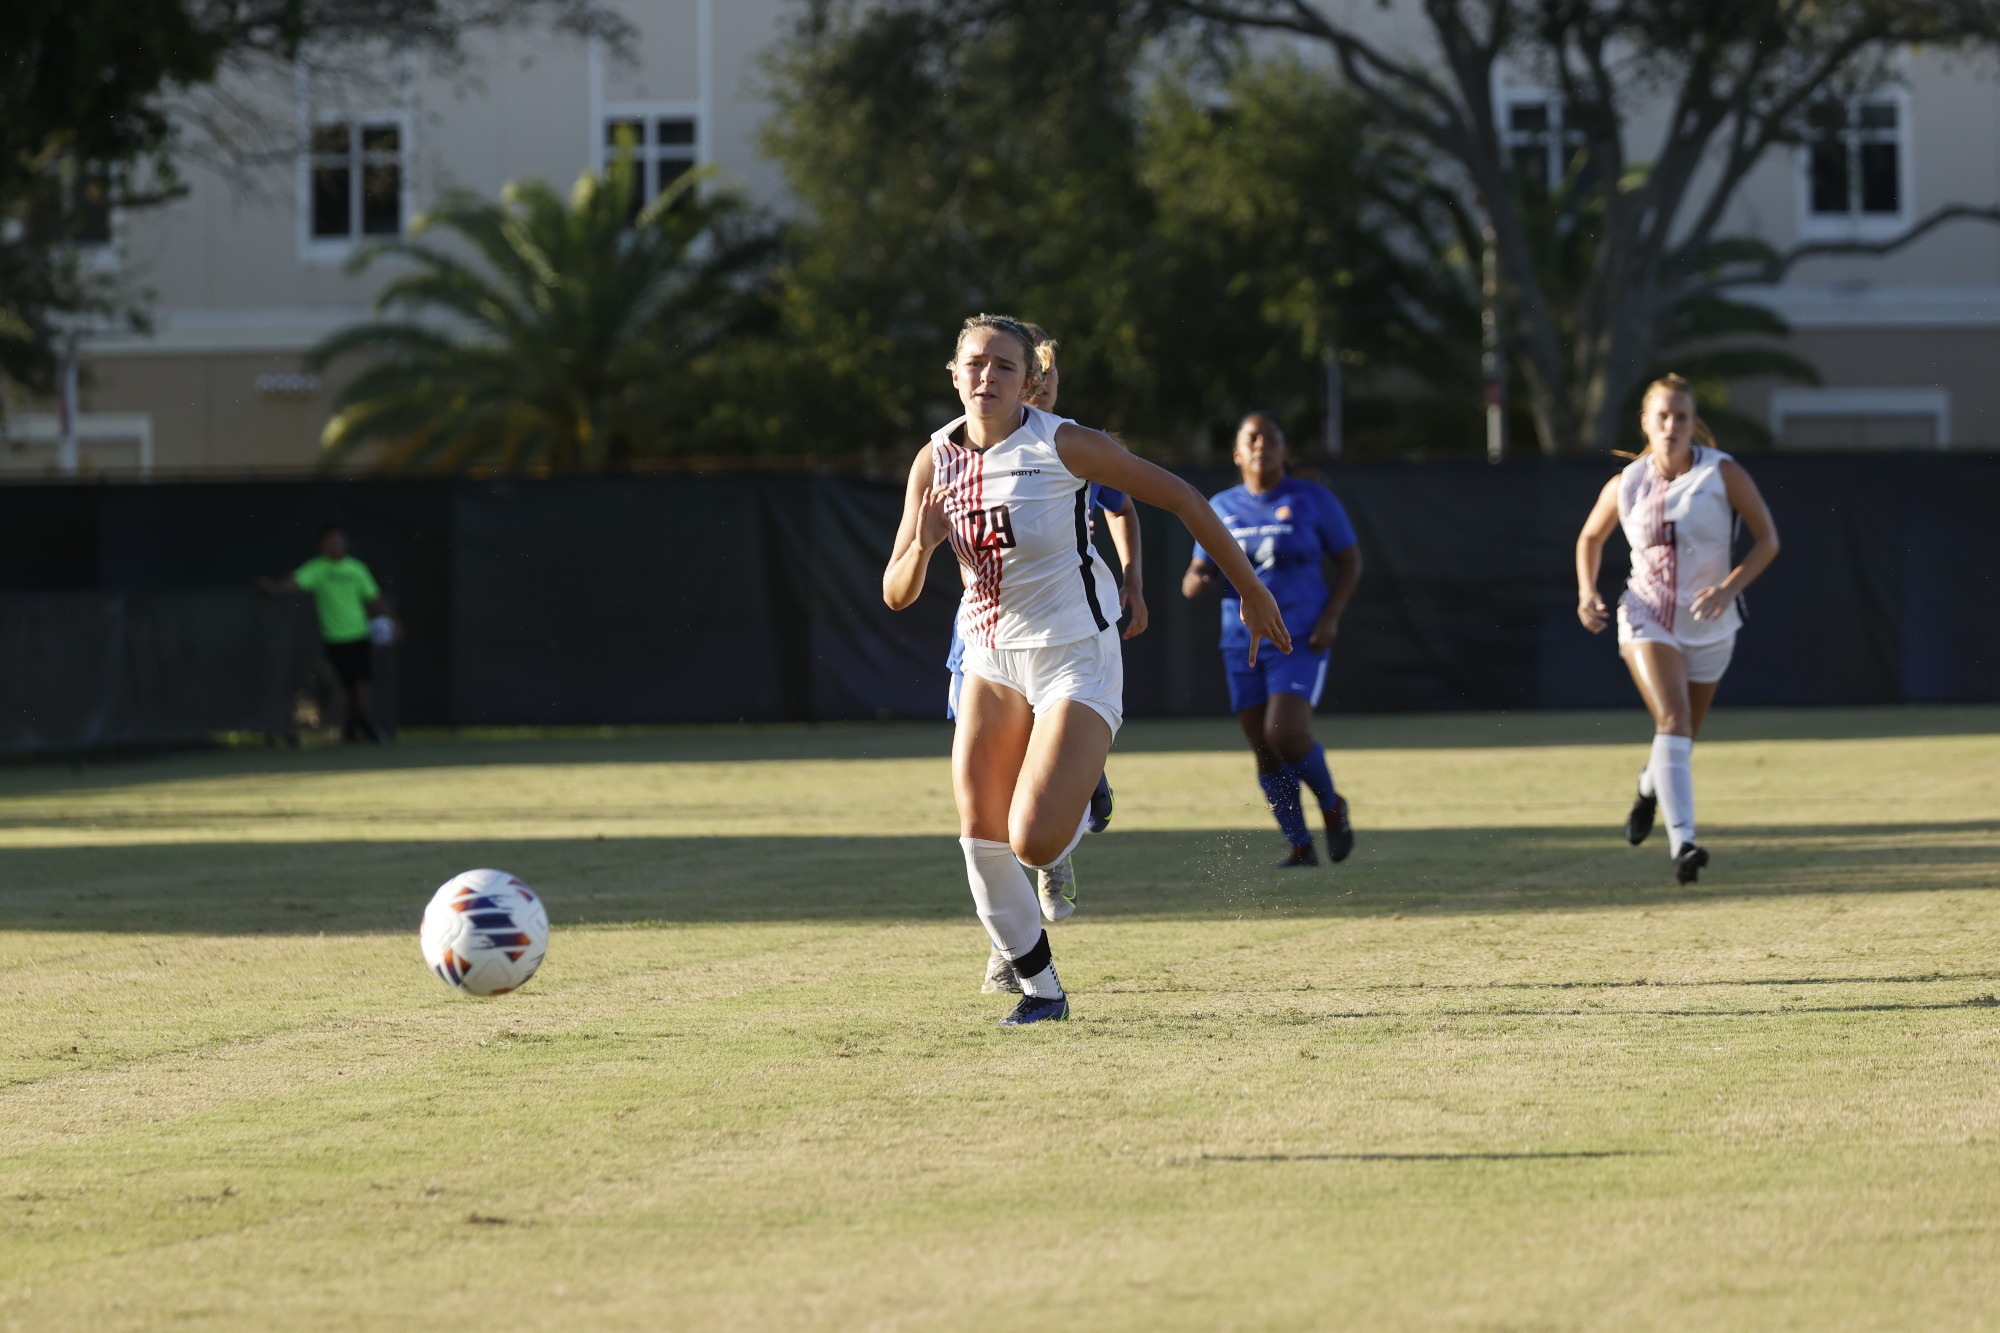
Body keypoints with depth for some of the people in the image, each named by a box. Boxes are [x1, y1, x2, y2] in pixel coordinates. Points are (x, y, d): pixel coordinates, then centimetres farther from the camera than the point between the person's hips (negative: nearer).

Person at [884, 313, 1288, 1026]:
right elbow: (896, 594, 2)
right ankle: (1039, 986, 15)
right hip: (992, 665, 5)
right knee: (981, 840, -4)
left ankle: (1074, 822, 20)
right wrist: (922, 546, -21)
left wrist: (1251, 591, 0)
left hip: (1076, 661, -5)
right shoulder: (935, 462, -1)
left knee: (1032, 842, -17)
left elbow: (1179, 497, -5)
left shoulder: (1064, 446, -14)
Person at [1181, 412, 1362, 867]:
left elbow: (1350, 562, 4)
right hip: (1243, 643, 4)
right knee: (1264, 751, 1)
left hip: (1300, 640, -4)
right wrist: (1194, 582, -11)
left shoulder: (1311, 500, 1)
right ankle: (1300, 845, 11)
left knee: (1286, 735, -21)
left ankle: (1331, 804, 6)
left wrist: (1331, 617, -10)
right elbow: (1199, 571, 15)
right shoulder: (1222, 508, 10)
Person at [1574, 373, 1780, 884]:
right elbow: (1589, 538, 16)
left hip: (1708, 626, 1)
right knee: (1673, 719, -24)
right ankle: (1682, 842, -34)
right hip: (1646, 620, -1)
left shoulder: (1722, 473, -8)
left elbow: (1767, 539, -4)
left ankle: (1651, 785, 54)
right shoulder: (1625, 486, -2)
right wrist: (1587, 593, -2)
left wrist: (1730, 587, -19)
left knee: (1683, 736, 17)